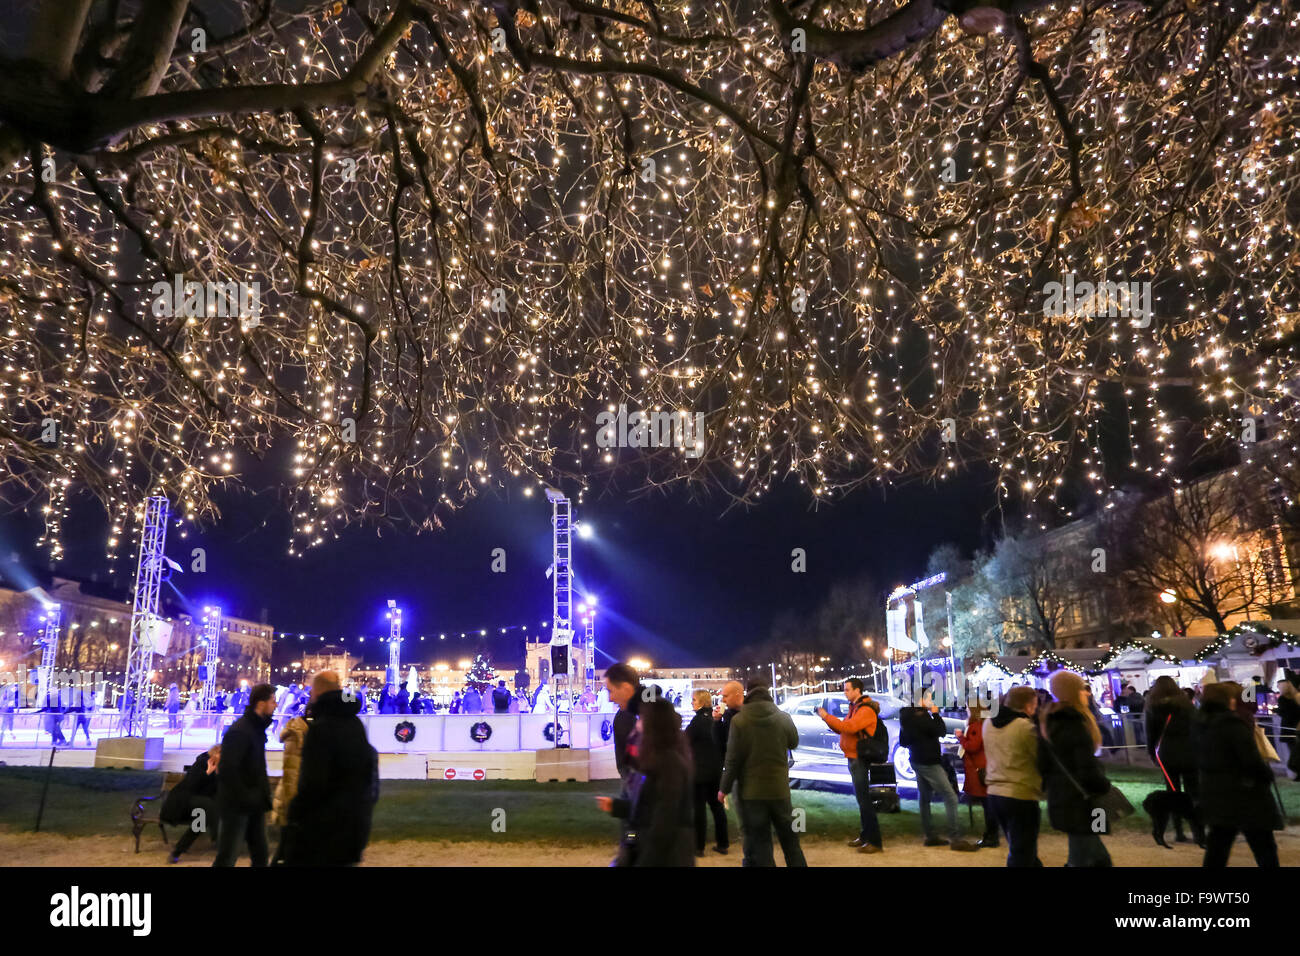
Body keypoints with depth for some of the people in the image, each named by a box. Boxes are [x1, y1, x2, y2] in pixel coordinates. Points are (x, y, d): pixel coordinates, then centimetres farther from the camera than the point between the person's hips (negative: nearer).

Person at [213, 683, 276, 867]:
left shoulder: (257, 729, 12)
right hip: (237, 807, -9)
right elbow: (227, 769, -24)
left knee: (260, 855, 12)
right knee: (227, 858, 0)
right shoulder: (239, 731, -17)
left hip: (254, 806, 9)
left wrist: (263, 794, 10)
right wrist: (245, 798, -21)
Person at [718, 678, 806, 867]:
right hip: (780, 789, 2)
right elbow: (794, 743, 14)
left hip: (751, 792, -2)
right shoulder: (784, 717, -5)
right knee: (790, 839, 18)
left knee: (759, 844, 5)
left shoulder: (739, 720, -11)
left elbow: (733, 759, -10)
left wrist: (724, 788, 0)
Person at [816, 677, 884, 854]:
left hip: (860, 759, -10)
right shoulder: (855, 708, 17)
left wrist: (827, 716, -22)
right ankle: (865, 836, 24)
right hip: (854, 758, 10)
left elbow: (849, 727, -28)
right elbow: (843, 728, 16)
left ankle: (875, 841, -3)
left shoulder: (866, 710, -16)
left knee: (864, 799, -8)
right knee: (861, 798, 15)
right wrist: (827, 718, 0)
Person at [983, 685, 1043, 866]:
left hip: (994, 793, 7)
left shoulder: (988, 724, 6)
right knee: (1022, 857, 3)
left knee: (1018, 850, 23)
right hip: (1022, 796, -7)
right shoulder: (1026, 727, -16)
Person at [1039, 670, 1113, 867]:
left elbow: (1044, 764, 13)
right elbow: (1088, 770, -20)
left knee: (1100, 858, 18)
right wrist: (1105, 786, -4)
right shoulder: (1076, 725, -18)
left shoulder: (1049, 723, 9)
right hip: (1079, 805, -9)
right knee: (1080, 860, 0)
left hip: (1061, 802, 9)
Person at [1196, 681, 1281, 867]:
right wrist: (1268, 776, -1)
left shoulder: (1200, 728, 5)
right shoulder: (1233, 724, -17)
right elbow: (1252, 759, -17)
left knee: (1216, 851, 13)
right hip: (1245, 795, -7)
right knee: (1265, 850, 7)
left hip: (1214, 796, 7)